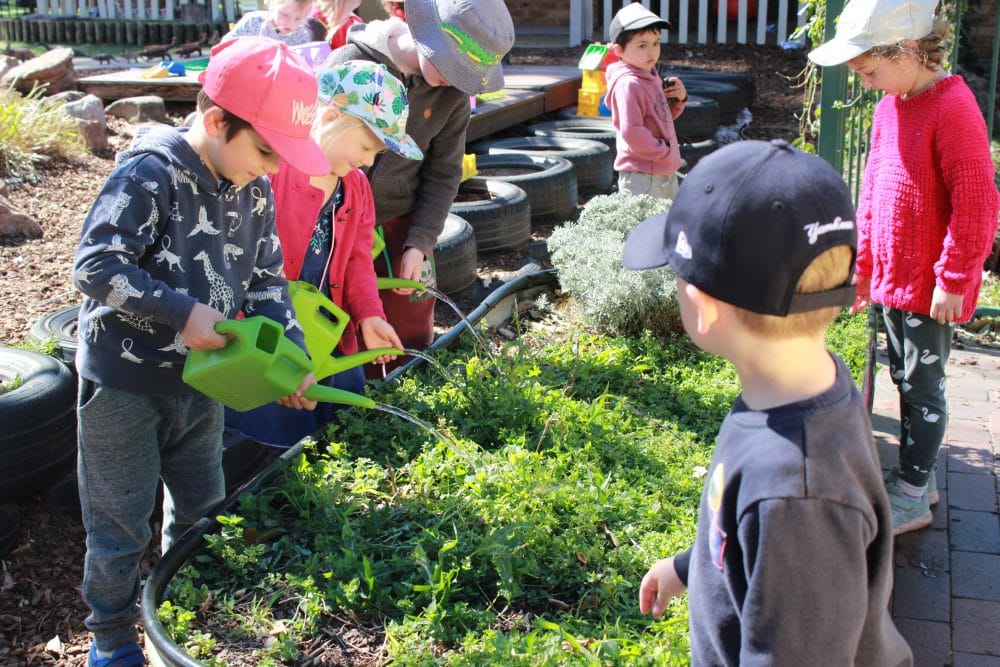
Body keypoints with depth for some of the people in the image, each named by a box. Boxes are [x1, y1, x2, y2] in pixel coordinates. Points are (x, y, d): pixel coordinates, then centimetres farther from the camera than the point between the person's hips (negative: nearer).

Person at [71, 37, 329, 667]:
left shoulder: (255, 191, -1)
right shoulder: (151, 173, -22)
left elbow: (267, 280, 6)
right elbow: (95, 265, -25)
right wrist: (182, 312, -29)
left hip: (199, 382, 7)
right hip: (124, 384, -6)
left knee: (202, 513, 20)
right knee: (121, 524, 7)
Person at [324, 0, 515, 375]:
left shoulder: (453, 91, -3)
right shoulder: (351, 66, -15)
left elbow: (443, 172, 2)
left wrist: (419, 243, -6)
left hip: (402, 225, 4)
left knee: (412, 337, 9)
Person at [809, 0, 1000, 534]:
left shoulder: (952, 108, -19)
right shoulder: (888, 107, 7)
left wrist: (952, 279, -18)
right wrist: (863, 262, 16)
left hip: (932, 286, -8)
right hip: (892, 277, 8)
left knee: (922, 386, 2)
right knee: (905, 379, 18)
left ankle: (912, 496, 15)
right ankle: (917, 474, 33)